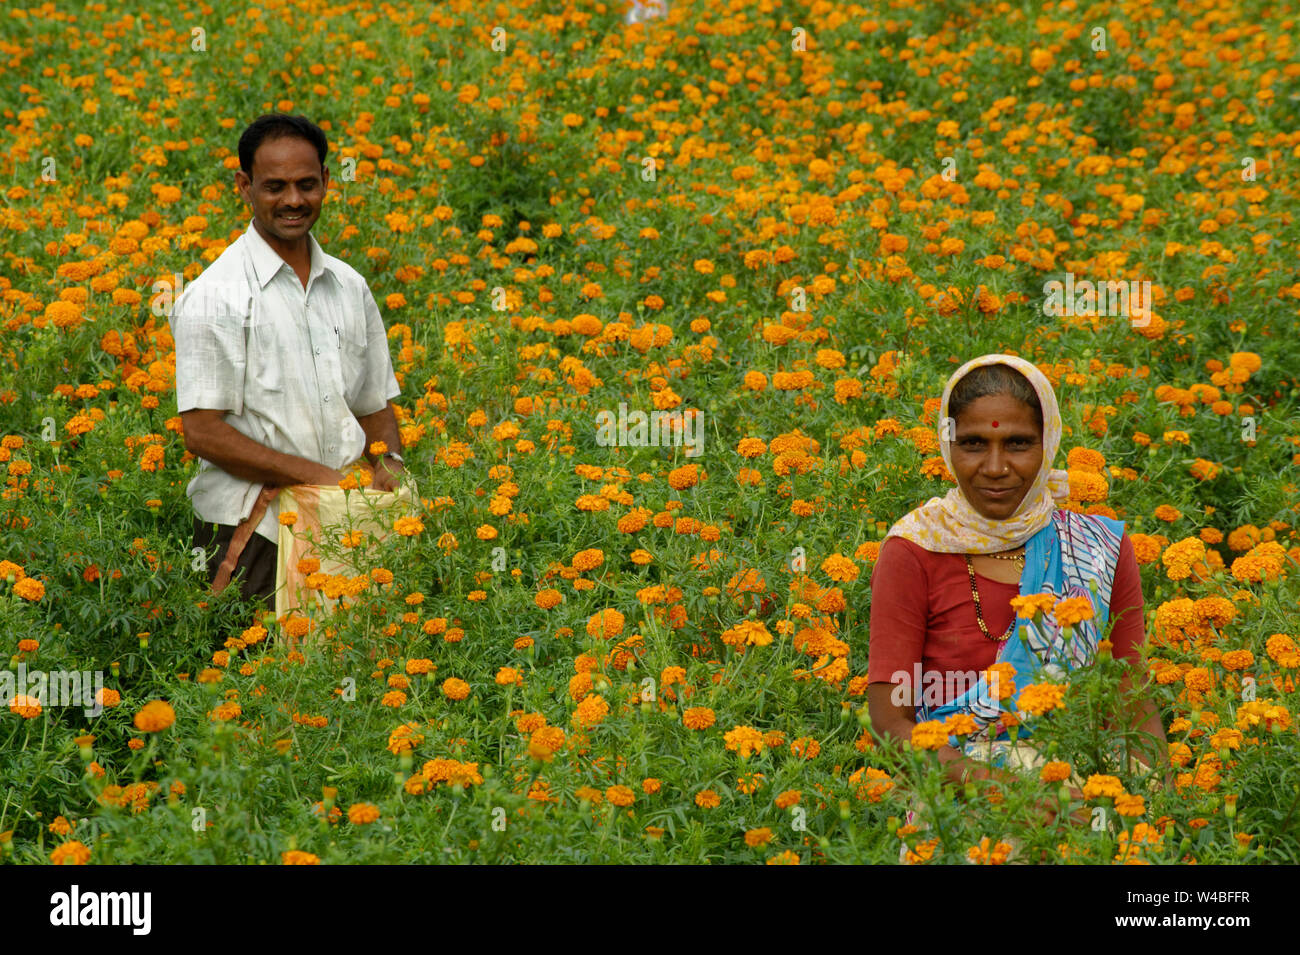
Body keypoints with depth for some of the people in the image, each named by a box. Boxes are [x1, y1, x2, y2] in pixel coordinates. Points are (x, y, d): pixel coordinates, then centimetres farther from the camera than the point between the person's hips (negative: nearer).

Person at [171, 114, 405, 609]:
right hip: (253, 535, -5)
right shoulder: (215, 296, -6)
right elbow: (203, 433, -10)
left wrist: (389, 461, 0)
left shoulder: (350, 288, 14)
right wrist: (318, 475, -15)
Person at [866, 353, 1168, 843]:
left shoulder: (1102, 549, 7)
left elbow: (1137, 709, 9)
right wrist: (998, 786, -21)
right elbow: (890, 720, -5)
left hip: (1079, 797, 3)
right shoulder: (912, 554, -1)